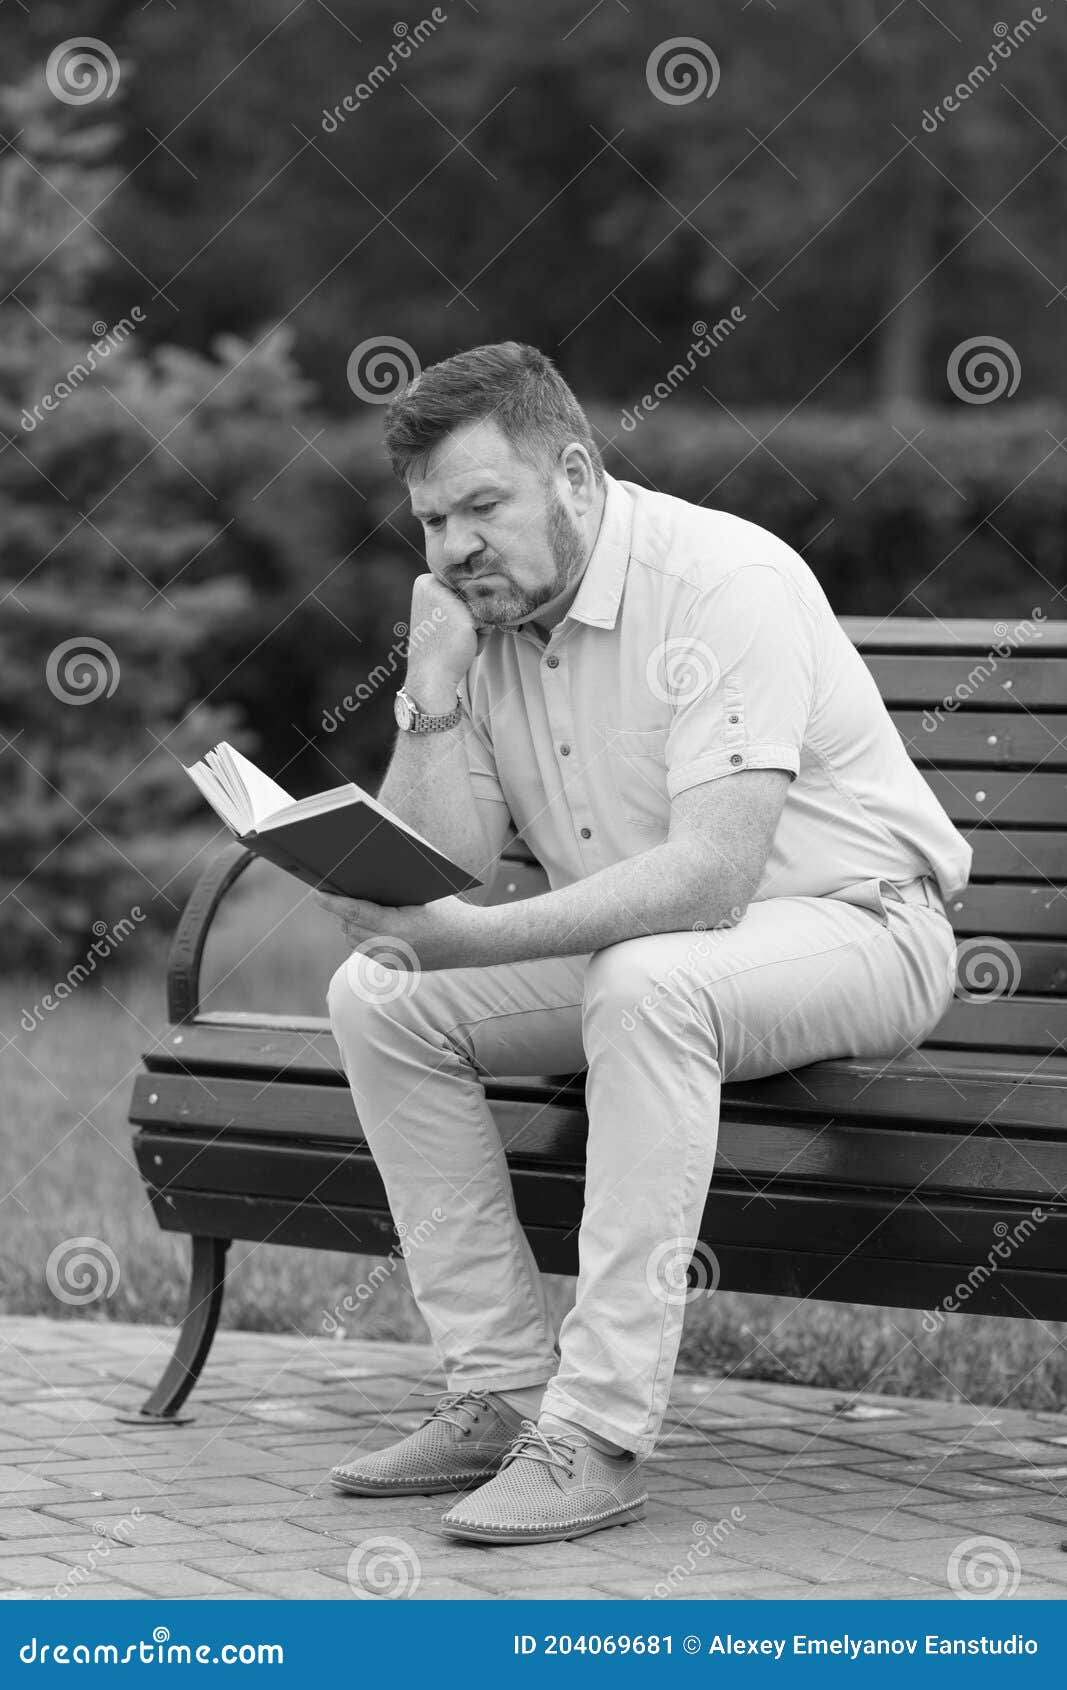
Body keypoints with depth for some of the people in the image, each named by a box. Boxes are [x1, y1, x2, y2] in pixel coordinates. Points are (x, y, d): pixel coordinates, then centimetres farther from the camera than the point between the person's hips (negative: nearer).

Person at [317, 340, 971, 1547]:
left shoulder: (726, 583, -23)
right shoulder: (483, 617, 0)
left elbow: (710, 873, -33)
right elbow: (435, 876, -6)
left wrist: (480, 937, -41)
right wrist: (433, 692, -18)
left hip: (852, 927, -7)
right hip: (630, 946, 7)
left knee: (645, 982, -38)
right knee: (378, 998, -11)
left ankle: (599, 1434, -36)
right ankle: (503, 1392, -10)